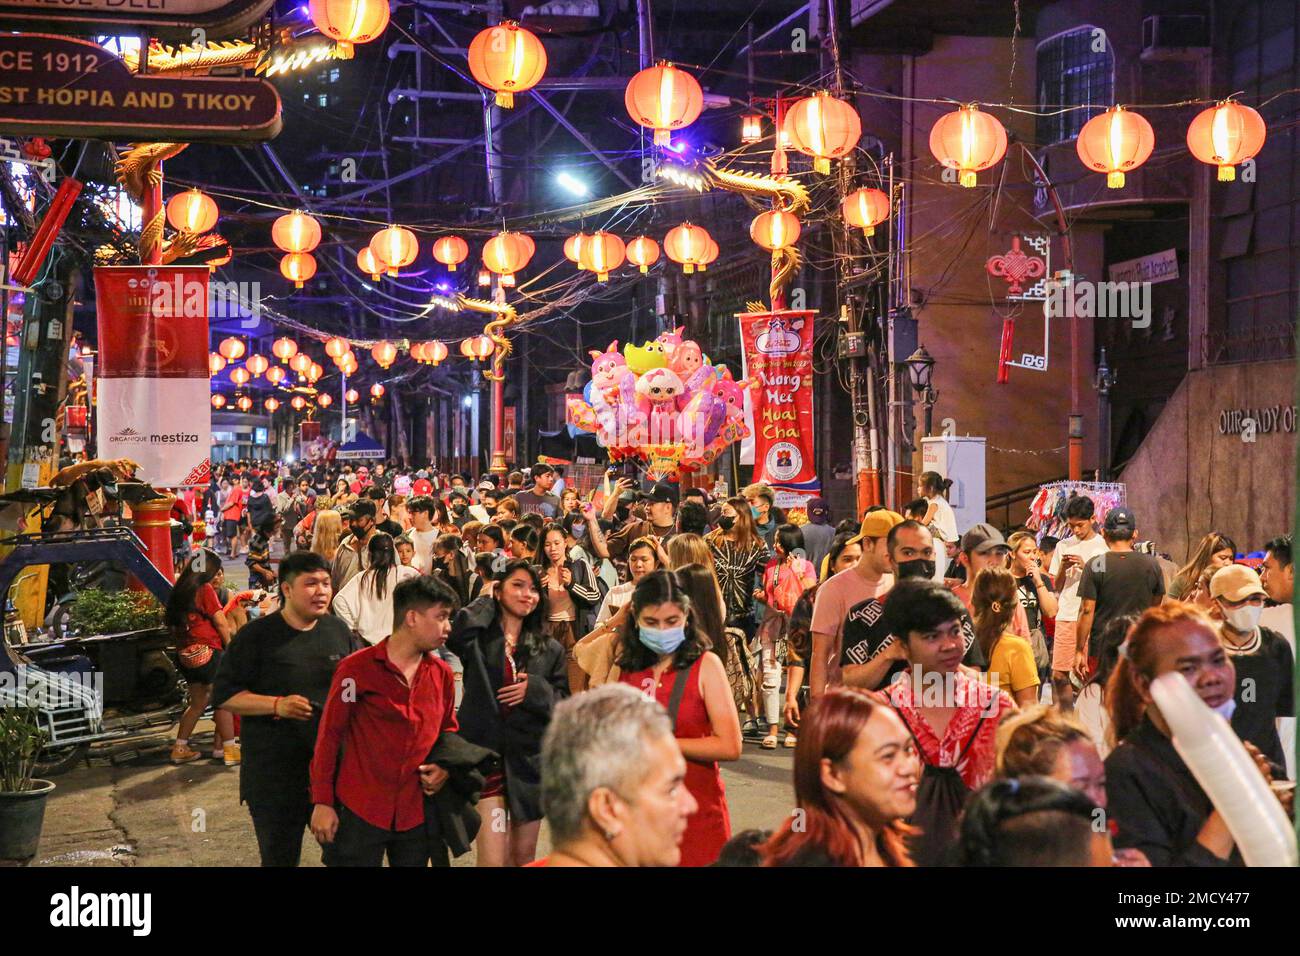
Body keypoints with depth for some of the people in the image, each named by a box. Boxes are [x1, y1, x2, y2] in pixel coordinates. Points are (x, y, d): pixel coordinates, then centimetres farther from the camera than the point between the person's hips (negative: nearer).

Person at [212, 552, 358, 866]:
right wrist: (277, 705, -21)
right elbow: (224, 695, -8)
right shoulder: (256, 636, -8)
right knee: (280, 856, 8)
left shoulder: (338, 630, 6)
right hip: (274, 775, -4)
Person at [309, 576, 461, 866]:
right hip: (360, 813, -5)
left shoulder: (441, 674, 6)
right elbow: (329, 735, -6)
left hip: (417, 816, 5)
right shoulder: (357, 668, -9)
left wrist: (445, 767, -1)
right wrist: (322, 802, -7)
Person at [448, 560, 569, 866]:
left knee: (524, 854, 14)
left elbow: (564, 703, 8)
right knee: (493, 858, -9)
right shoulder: (479, 638, -1)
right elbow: (457, 632, -25)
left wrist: (536, 689, -12)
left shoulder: (549, 649, 9)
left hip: (532, 757, 4)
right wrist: (487, 602, -7)